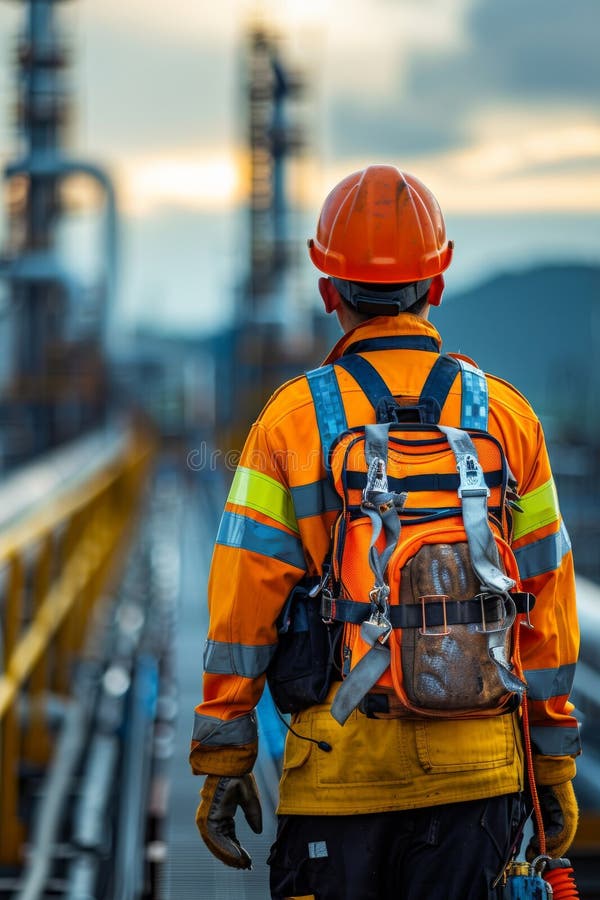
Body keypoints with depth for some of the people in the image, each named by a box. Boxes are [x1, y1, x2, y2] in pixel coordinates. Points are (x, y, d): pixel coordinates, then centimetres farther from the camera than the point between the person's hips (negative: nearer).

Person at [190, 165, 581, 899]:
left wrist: (223, 759, 3)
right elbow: (546, 603, 7)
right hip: (476, 764, 2)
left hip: (340, 762, -2)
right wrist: (554, 764, 14)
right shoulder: (506, 414, 5)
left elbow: (243, 604, -4)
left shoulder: (292, 418, -2)